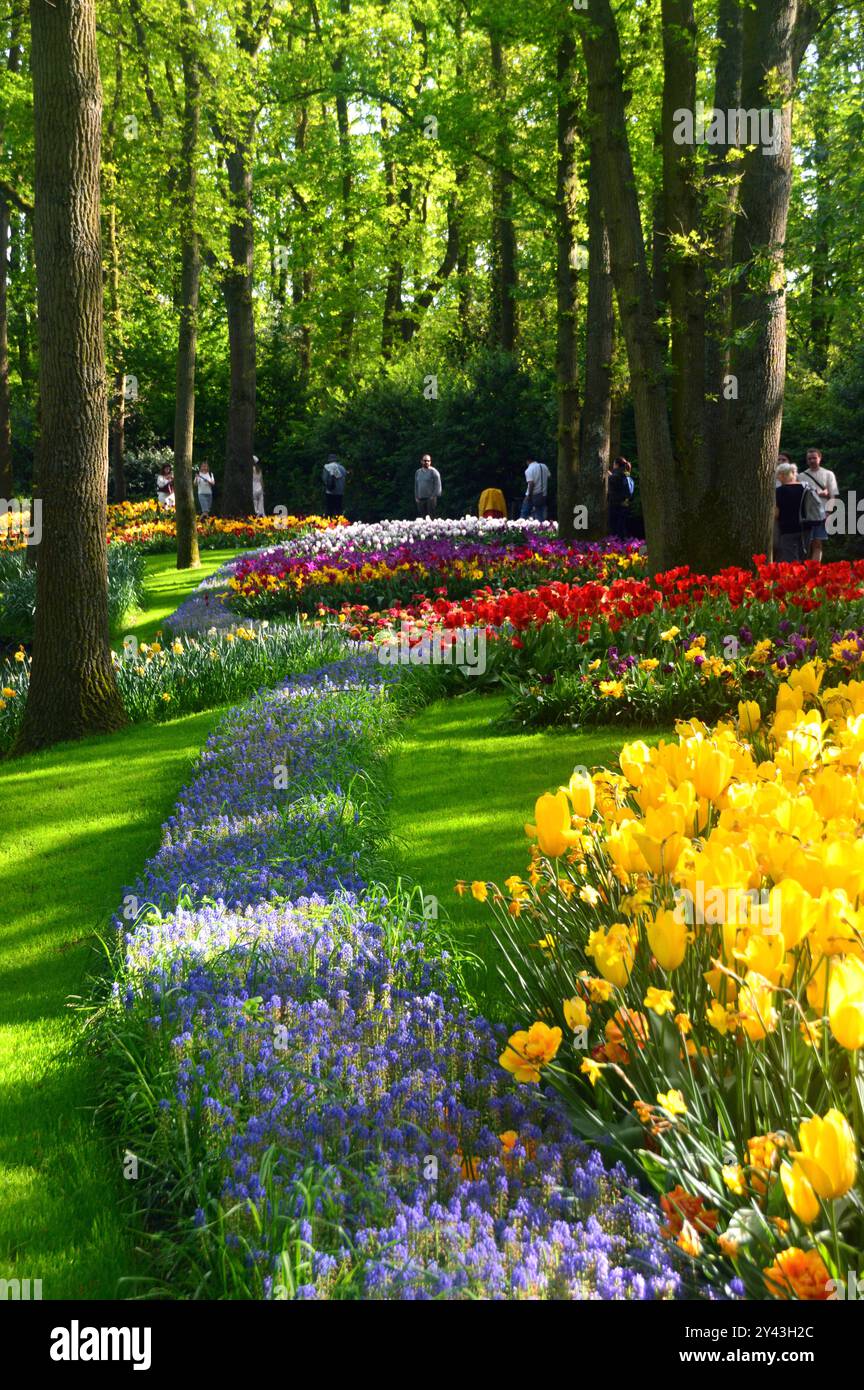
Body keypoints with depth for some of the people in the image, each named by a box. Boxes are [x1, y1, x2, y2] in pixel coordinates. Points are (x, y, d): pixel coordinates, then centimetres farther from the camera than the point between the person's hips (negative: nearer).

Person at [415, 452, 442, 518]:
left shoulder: (433, 472, -2)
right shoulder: (418, 472, 16)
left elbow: (438, 485, -5)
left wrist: (434, 496, -12)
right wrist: (416, 497, 12)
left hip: (430, 498, -5)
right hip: (420, 499, 5)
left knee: (431, 517, -9)